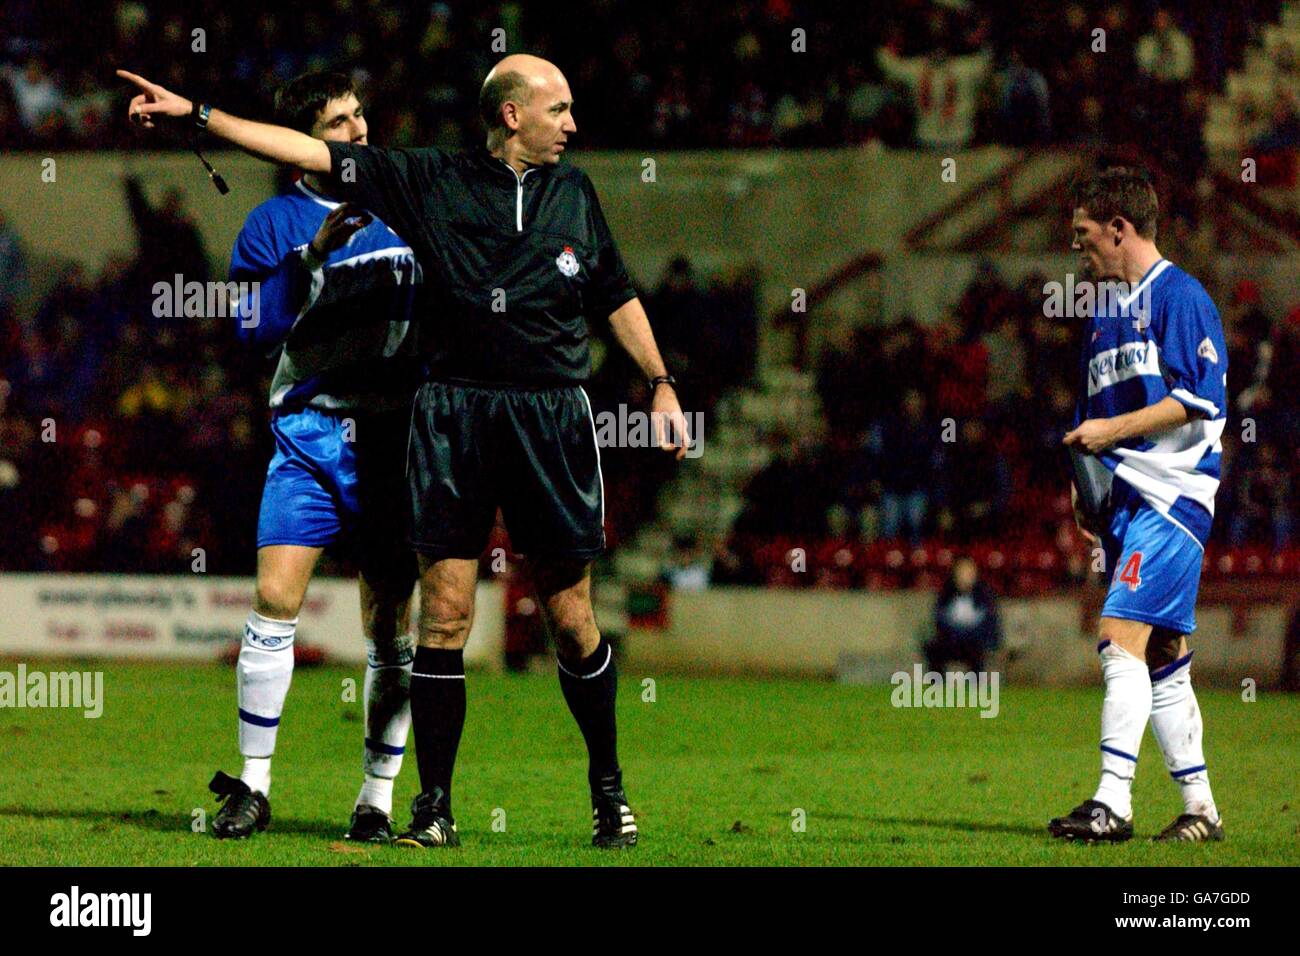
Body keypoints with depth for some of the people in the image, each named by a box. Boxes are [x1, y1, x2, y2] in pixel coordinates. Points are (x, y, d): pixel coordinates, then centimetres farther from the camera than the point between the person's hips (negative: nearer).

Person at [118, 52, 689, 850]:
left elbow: (617, 296, 23)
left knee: (571, 619, 3)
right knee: (445, 612, -5)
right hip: (455, 416, -2)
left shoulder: (574, 192, 12)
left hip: (553, 417, 2)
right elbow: (315, 154, 1)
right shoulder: (433, 181, 4)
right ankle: (435, 806, 1)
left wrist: (662, 385, 19)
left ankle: (608, 785, 20)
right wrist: (197, 114, -3)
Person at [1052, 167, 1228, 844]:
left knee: (1121, 633, -18)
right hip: (1124, 501, 9)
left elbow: (1201, 399, -15)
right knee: (1162, 658, 8)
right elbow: (1092, 416, 27)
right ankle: (1200, 808, 13)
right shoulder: (1104, 313, 20)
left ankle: (1112, 804, -21)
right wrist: (1083, 484, 12)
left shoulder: (1179, 296, -6)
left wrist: (1113, 430, -13)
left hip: (1172, 495, -9)